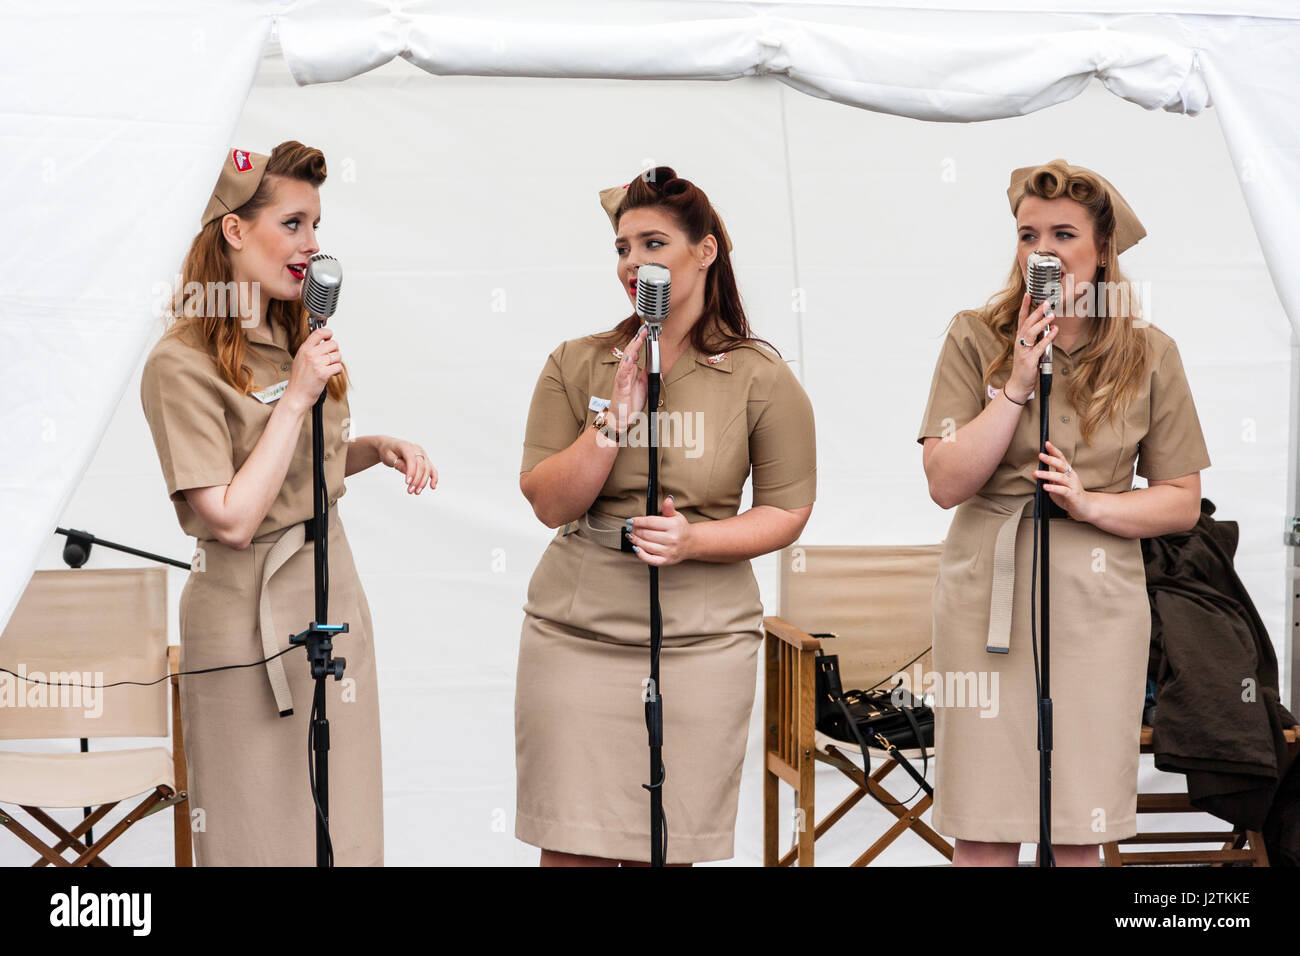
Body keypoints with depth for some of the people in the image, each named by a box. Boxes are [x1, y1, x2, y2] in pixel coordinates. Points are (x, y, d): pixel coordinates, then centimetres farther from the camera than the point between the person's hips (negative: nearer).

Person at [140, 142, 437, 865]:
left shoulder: (297, 338, 8)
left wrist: (380, 447, 2)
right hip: (249, 609, -7)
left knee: (344, 822, 11)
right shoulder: (184, 364, -16)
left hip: (332, 587, 7)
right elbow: (233, 519, -20)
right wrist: (297, 396, -19)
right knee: (263, 831, 3)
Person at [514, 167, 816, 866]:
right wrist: (614, 419, -12)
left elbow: (787, 511, 3)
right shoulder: (576, 367, 5)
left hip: (701, 644, -1)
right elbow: (549, 504, 1)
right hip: (575, 633, 1)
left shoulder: (760, 381, 0)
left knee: (665, 851, 3)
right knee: (573, 847, 1)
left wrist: (695, 539, -14)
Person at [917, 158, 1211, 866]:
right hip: (986, 593, -1)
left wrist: (1089, 503, -11)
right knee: (982, 834, 0)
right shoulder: (976, 340, 1)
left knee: (1077, 835, 5)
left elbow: (1182, 501, 6)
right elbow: (945, 483, -7)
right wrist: (1016, 383, -13)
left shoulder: (1148, 355, 4)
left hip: (1096, 603, 1)